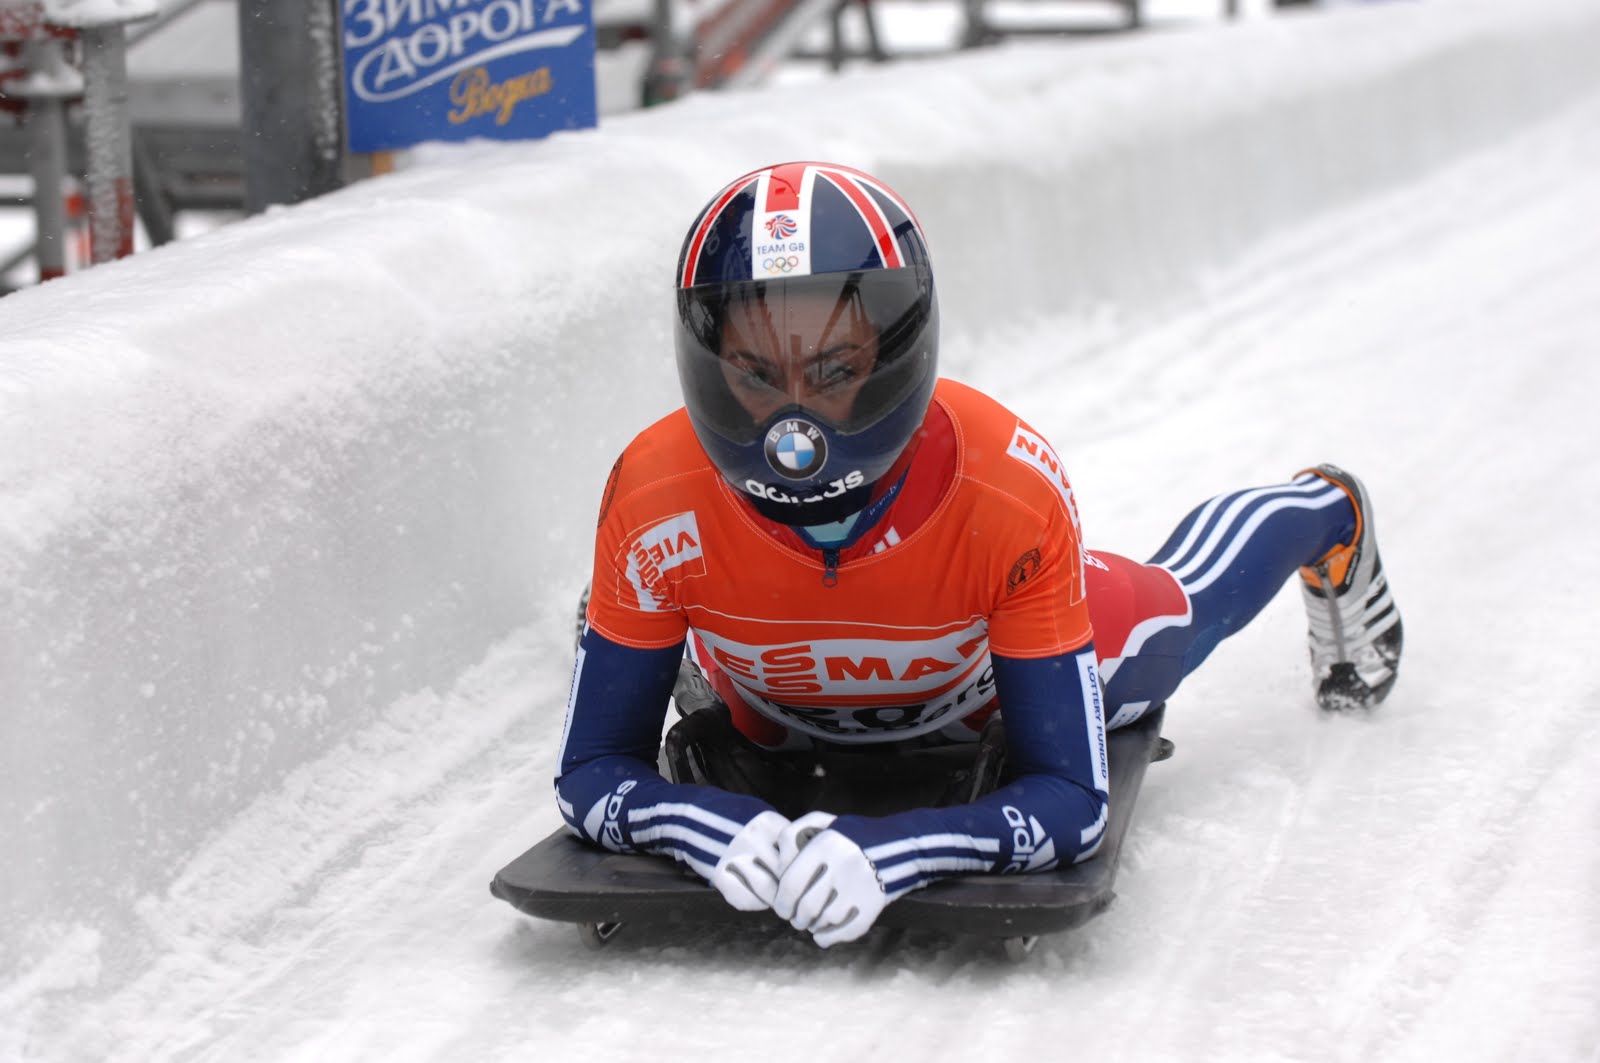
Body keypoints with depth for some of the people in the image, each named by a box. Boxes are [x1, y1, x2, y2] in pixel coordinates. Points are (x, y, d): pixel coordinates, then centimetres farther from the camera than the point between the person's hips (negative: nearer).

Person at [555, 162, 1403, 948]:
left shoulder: (1015, 496, -45)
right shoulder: (655, 503, -42)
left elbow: (1072, 804, -41)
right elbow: (591, 774, -32)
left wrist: (890, 852, -60)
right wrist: (711, 829, -55)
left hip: (1009, 667, 0)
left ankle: (1330, 519, 60)